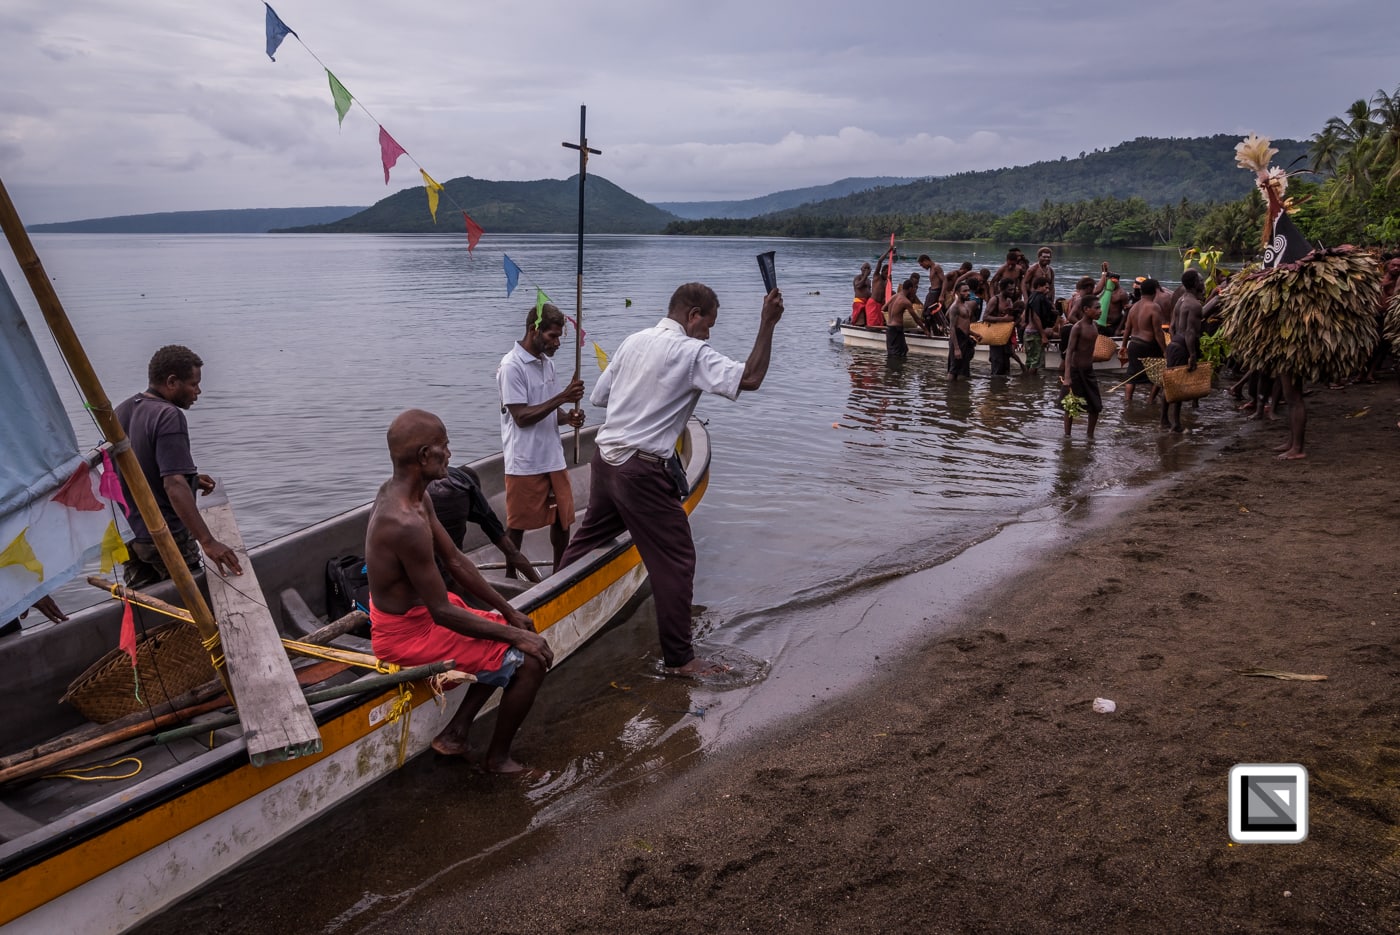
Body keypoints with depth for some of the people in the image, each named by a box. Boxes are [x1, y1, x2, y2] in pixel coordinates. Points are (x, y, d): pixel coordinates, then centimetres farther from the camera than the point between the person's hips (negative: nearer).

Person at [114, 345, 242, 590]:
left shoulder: (121, 411, 6)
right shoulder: (168, 416, -21)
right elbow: (174, 486, -31)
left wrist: (190, 479, 15)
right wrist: (207, 541, -36)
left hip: (126, 534, 8)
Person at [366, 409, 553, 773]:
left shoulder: (398, 492, -1)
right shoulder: (406, 524, -32)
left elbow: (454, 560, 6)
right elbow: (442, 612, -27)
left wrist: (509, 612, 6)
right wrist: (515, 635, -18)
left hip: (404, 613, 10)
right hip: (409, 636, -10)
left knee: (512, 638, 19)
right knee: (530, 661, -8)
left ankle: (455, 731, 19)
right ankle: (498, 758, 12)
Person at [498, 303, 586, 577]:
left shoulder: (547, 362, 10)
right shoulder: (512, 366, -15)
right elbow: (521, 417, -19)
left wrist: (568, 416, -5)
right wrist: (562, 397, -23)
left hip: (554, 458, 7)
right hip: (525, 462, -7)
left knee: (562, 518, 13)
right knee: (518, 524, 6)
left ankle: (561, 571, 29)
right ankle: (511, 576, 21)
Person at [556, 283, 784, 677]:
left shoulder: (634, 341, 10)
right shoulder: (692, 353, -11)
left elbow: (598, 396, 14)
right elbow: (749, 379, -21)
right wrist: (767, 324, -14)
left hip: (605, 459, 8)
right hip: (643, 471, -7)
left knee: (587, 541, 22)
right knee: (675, 560, 1)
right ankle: (680, 658, 7)